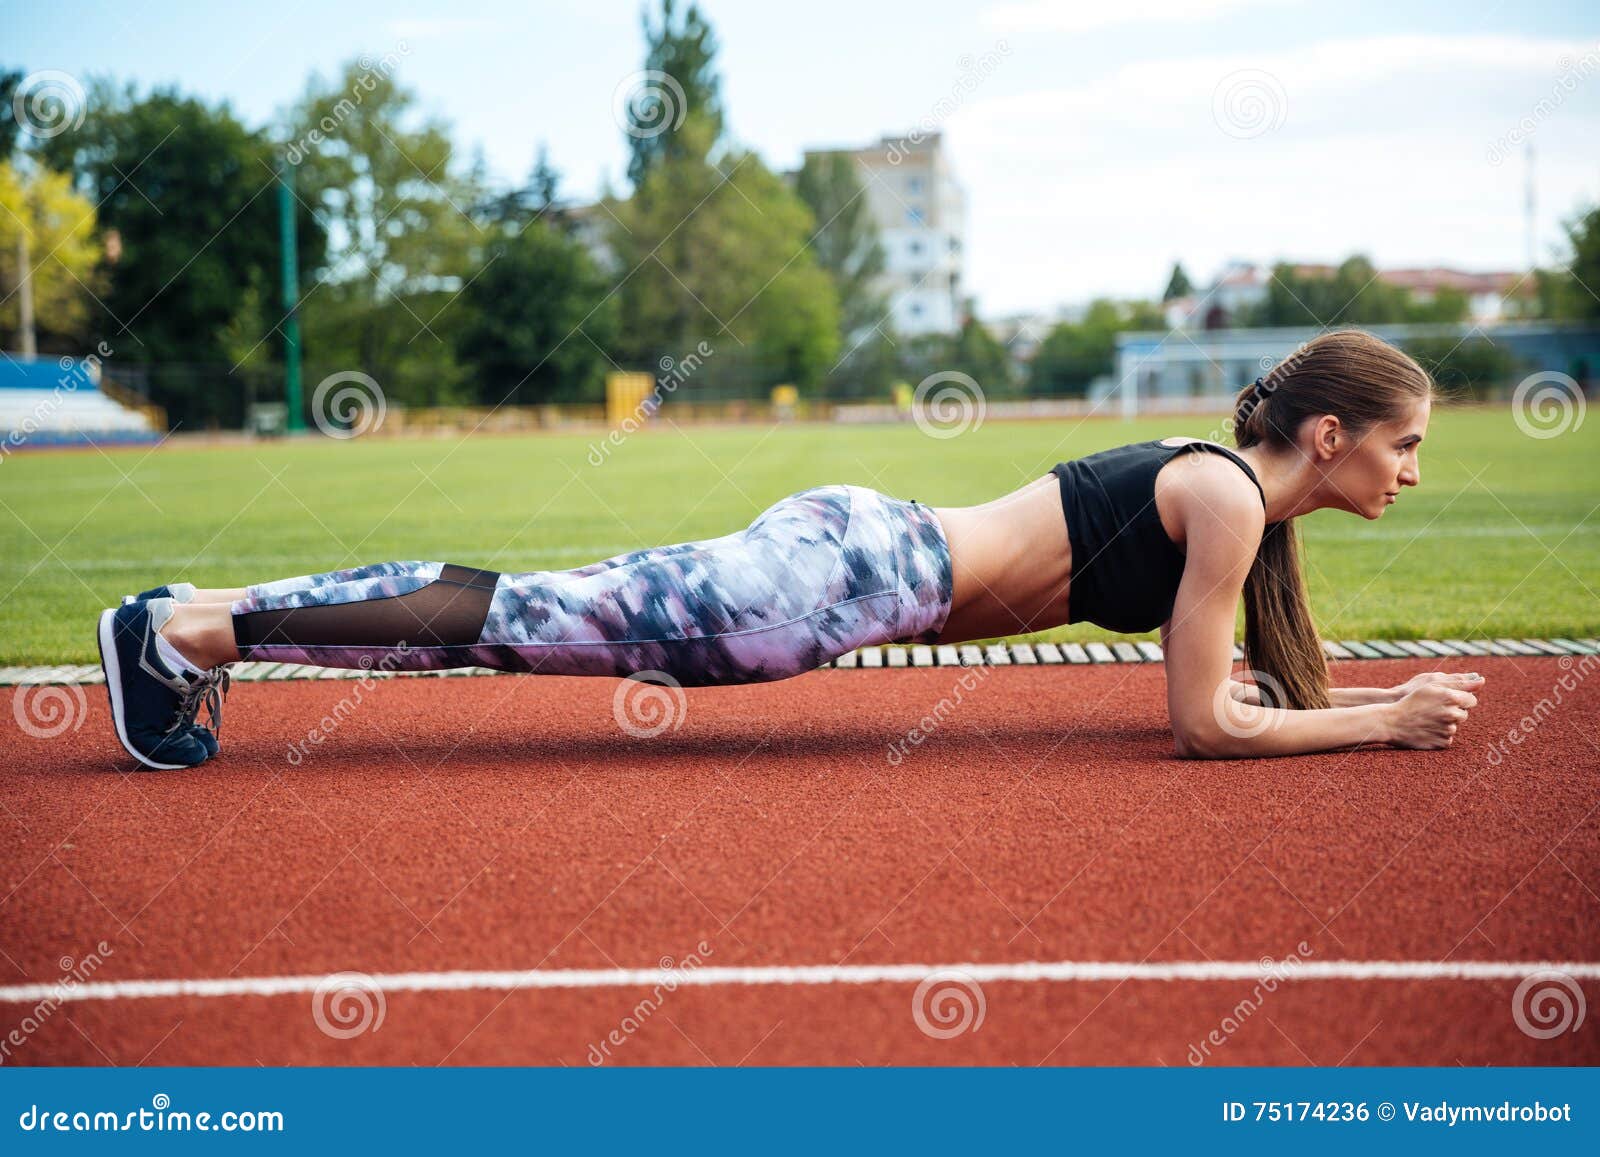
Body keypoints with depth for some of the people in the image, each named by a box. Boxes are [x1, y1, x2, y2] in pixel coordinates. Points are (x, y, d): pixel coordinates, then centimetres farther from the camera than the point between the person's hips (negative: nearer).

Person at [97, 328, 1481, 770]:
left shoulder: (1224, 485, 17)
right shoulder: (1231, 499, -11)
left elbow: (1215, 679, 28)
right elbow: (1207, 724, -11)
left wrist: (1376, 693, 21)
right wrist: (1379, 723, -3)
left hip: (863, 553, 7)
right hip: (858, 569, -7)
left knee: (557, 614, 6)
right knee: (544, 618, -9)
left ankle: (214, 620, 10)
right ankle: (199, 627, -5)